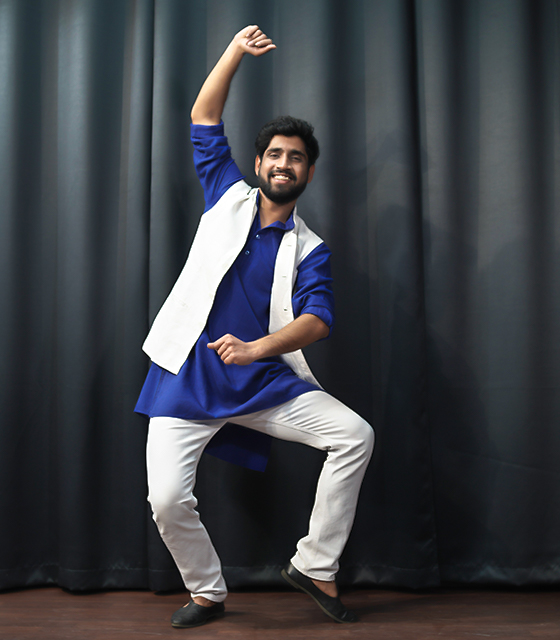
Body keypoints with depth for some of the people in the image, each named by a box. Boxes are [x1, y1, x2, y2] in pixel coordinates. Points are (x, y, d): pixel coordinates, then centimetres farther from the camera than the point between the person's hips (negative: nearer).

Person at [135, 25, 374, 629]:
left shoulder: (310, 249, 6)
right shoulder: (230, 196, 9)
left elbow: (317, 318, -11)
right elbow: (204, 119, 8)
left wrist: (257, 348, -27)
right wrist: (236, 50, 5)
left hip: (265, 380, 1)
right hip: (187, 377, 0)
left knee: (356, 436, -15)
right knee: (167, 499, -12)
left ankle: (315, 565, 3)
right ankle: (206, 590, 19)